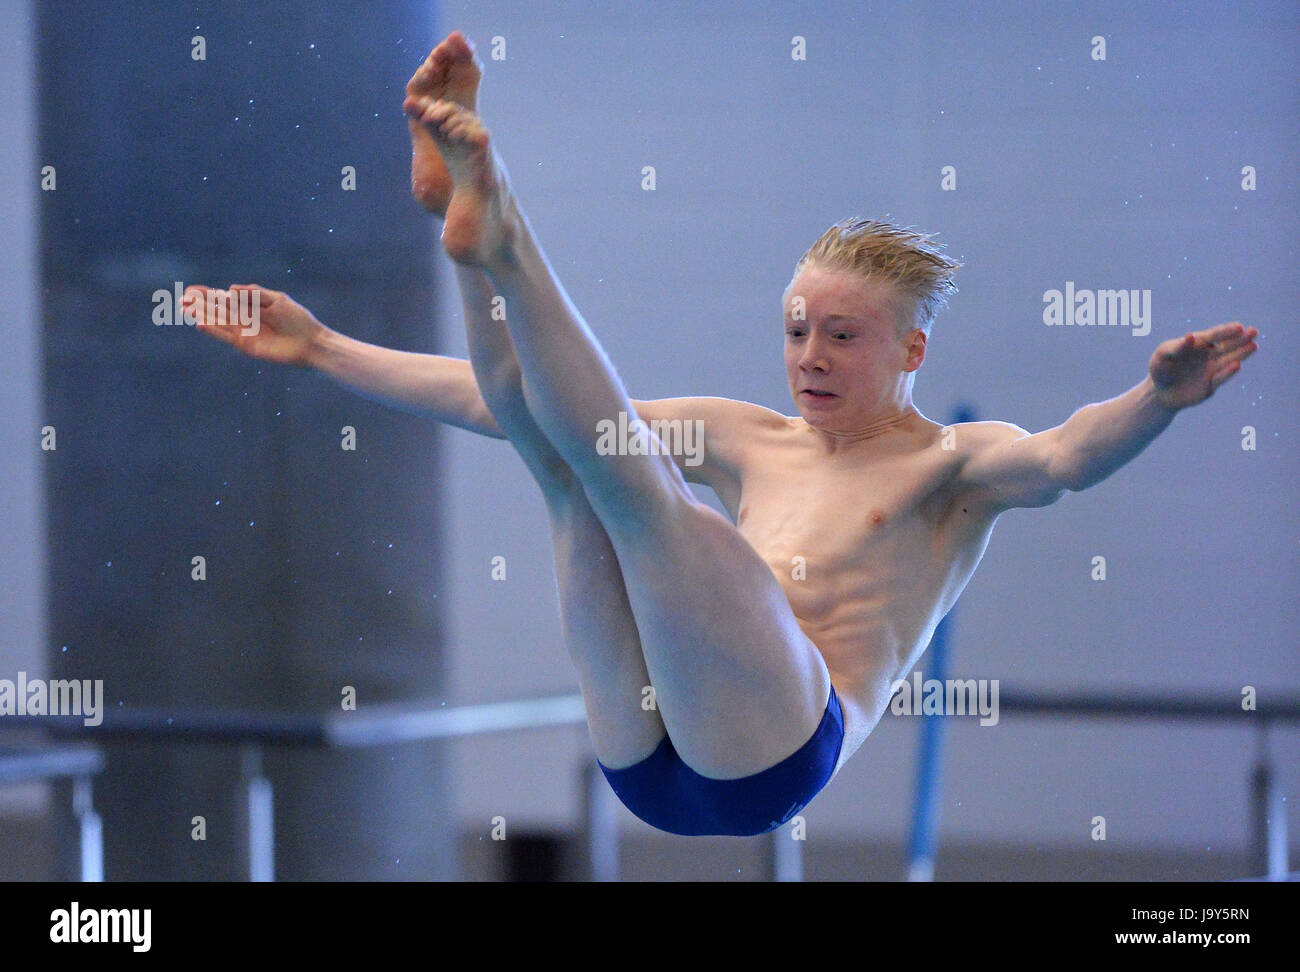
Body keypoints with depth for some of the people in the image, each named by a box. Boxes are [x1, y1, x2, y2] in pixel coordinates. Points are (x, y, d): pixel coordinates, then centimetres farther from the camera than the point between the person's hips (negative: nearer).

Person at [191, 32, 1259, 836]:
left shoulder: (954, 462, 15)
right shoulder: (750, 439, 29)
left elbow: (1060, 459, -11)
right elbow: (503, 403, 30)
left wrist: (1155, 399, -34)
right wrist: (325, 350, 28)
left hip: (776, 749, -5)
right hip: (643, 756, 5)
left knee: (636, 484, -24)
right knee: (555, 445, -5)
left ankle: (501, 232, -27)